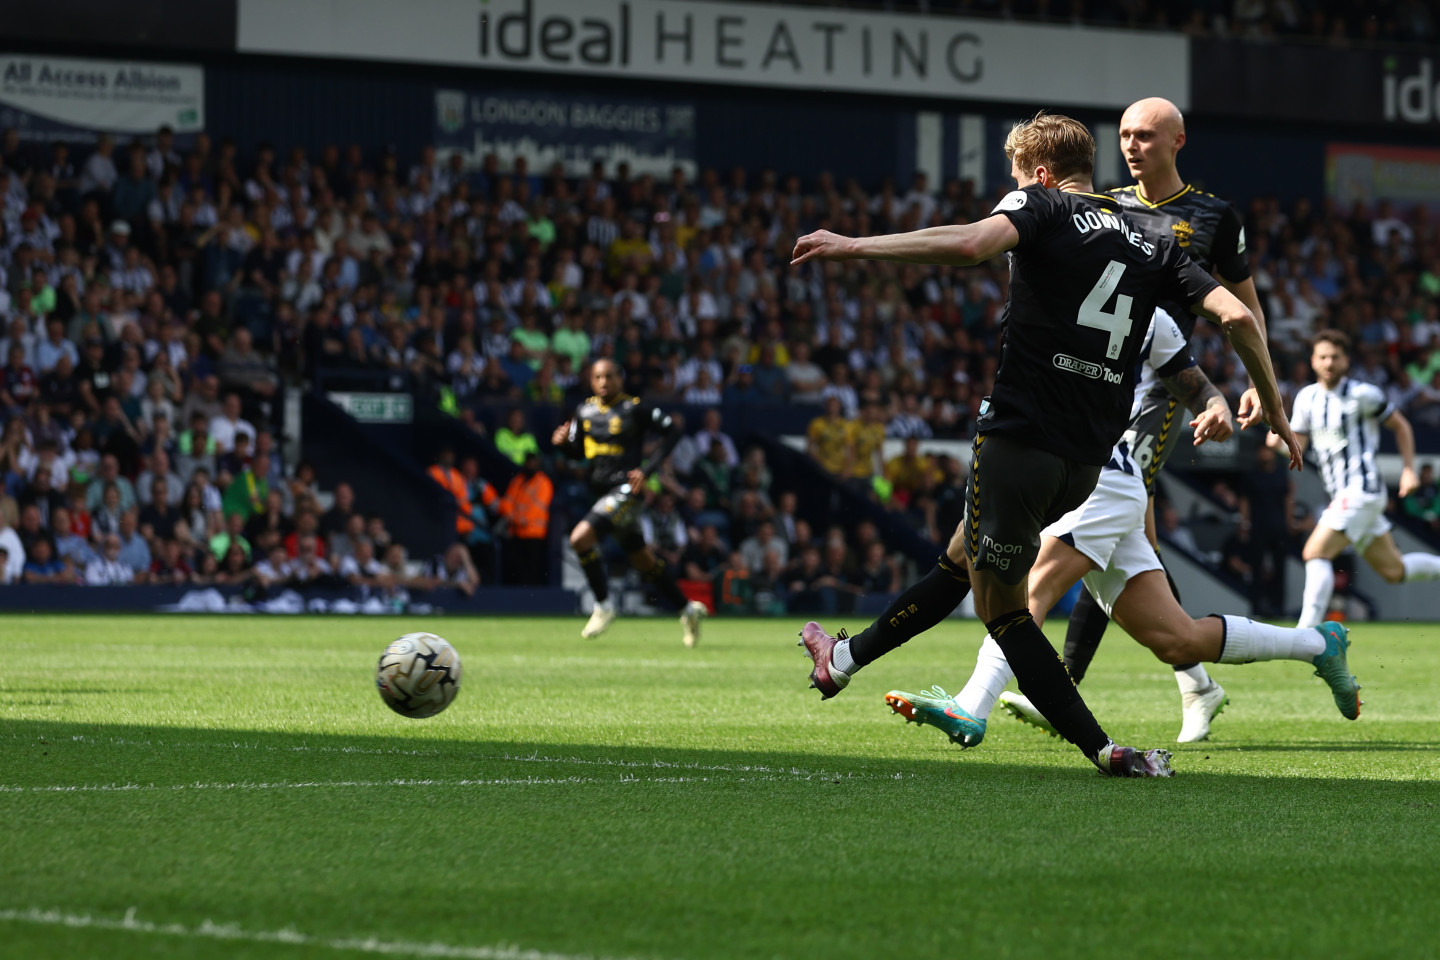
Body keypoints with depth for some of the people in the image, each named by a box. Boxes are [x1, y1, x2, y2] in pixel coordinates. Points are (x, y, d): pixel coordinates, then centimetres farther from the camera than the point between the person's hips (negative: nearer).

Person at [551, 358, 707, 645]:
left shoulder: (635, 408, -8)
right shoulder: (585, 411, 10)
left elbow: (671, 431, -3)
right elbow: (577, 451, 20)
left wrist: (647, 468, -11)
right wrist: (563, 442, -4)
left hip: (625, 489, -7)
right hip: (601, 492, 7)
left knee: (580, 538, -23)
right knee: (644, 562, 14)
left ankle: (603, 605, -9)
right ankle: (687, 609, 29)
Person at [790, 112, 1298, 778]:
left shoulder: (1042, 206, -1)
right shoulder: (1152, 245, 14)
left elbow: (969, 244, -21)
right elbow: (1235, 314, 4)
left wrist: (853, 247, -19)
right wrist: (1273, 406, 14)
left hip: (1019, 440, -7)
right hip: (1086, 464, 7)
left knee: (1002, 608, 8)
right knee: (962, 561, 24)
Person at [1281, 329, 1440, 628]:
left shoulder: (1362, 395, -7)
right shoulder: (1306, 398, 11)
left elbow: (1401, 426, 3)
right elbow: (1298, 444, 15)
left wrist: (1409, 469, -4)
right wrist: (1280, 439, -8)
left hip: (1361, 489, -7)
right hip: (1341, 495, 7)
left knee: (1315, 553, -20)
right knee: (1393, 571, 11)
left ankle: (1307, 630, -23)